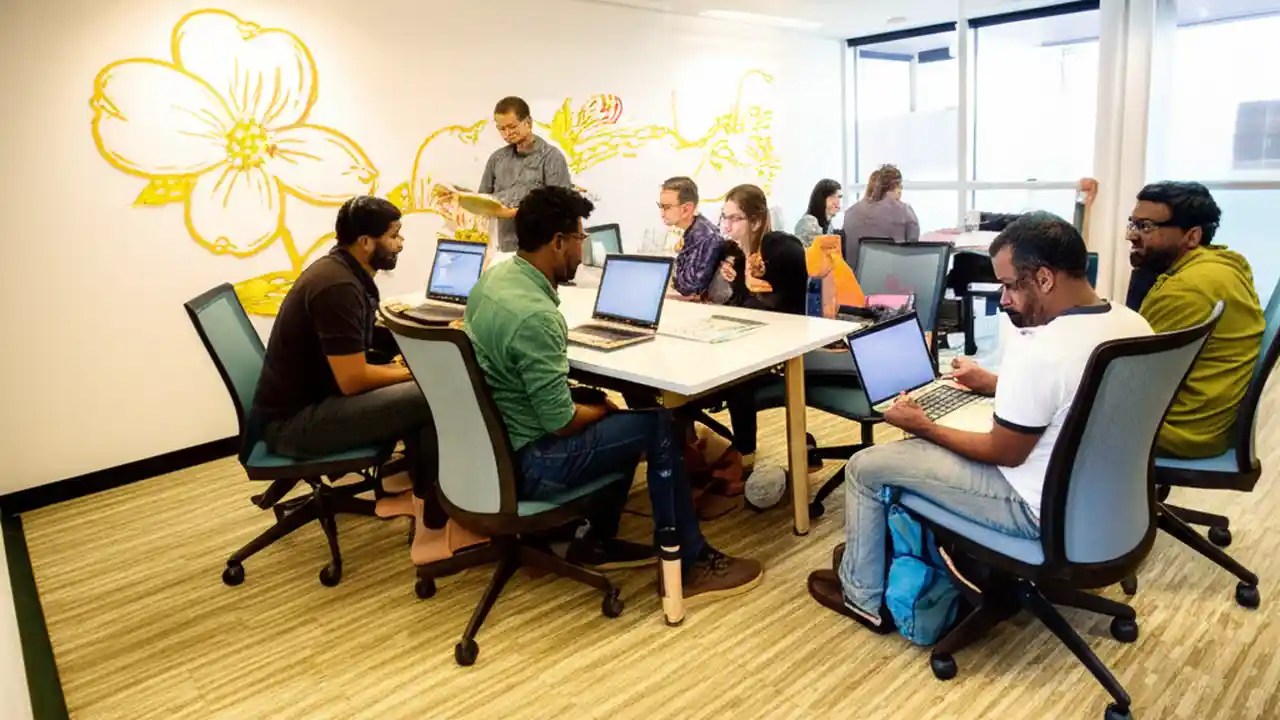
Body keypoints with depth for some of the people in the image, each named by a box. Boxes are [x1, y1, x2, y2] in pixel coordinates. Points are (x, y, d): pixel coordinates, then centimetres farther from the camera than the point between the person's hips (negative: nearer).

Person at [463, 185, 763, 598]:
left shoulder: (494, 276, 2)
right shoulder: (534, 316, -29)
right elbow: (563, 422, -25)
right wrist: (600, 409, -4)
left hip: (492, 445, 10)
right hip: (525, 463, -10)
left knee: (625, 422, 21)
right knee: (658, 426, -7)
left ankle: (598, 542, 27)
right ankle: (690, 565, 5)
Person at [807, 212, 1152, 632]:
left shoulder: (1038, 352, -30)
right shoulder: (1134, 325, -2)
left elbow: (1004, 453, -18)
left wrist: (923, 427, -5)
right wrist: (993, 384, 17)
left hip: (1040, 509, -9)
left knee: (866, 467, 2)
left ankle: (862, 596, 22)